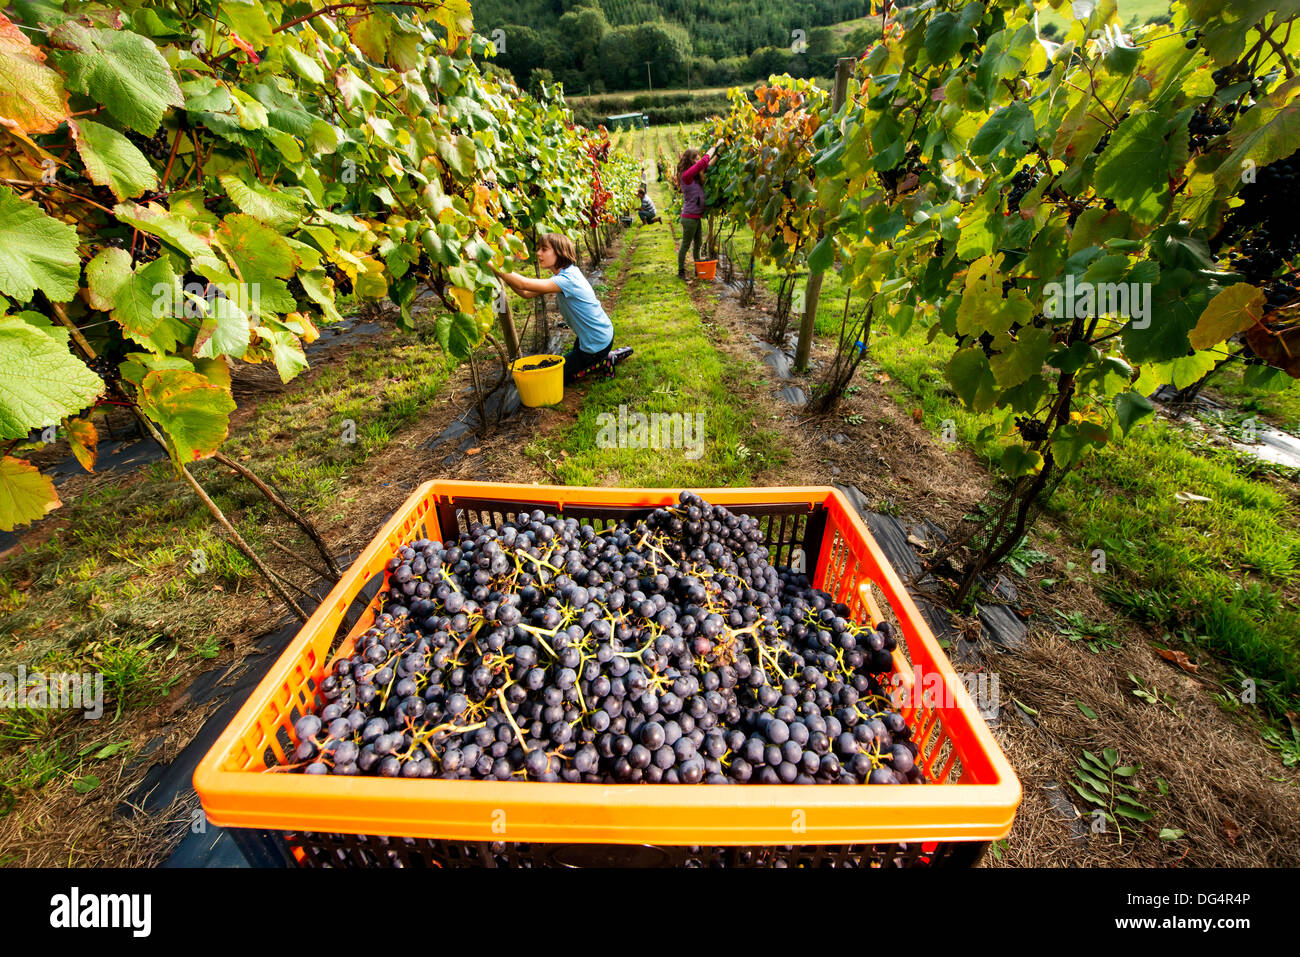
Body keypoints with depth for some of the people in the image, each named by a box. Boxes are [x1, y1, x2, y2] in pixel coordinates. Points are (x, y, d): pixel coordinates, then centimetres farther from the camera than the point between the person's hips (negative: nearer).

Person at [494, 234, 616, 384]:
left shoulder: (568, 279, -28)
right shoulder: (561, 275, 4)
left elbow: (524, 284, -34)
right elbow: (527, 294, 2)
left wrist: (492, 266, -31)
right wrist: (504, 275, -9)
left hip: (597, 342, -9)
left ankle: (602, 362, 0)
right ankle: (605, 356, 24)